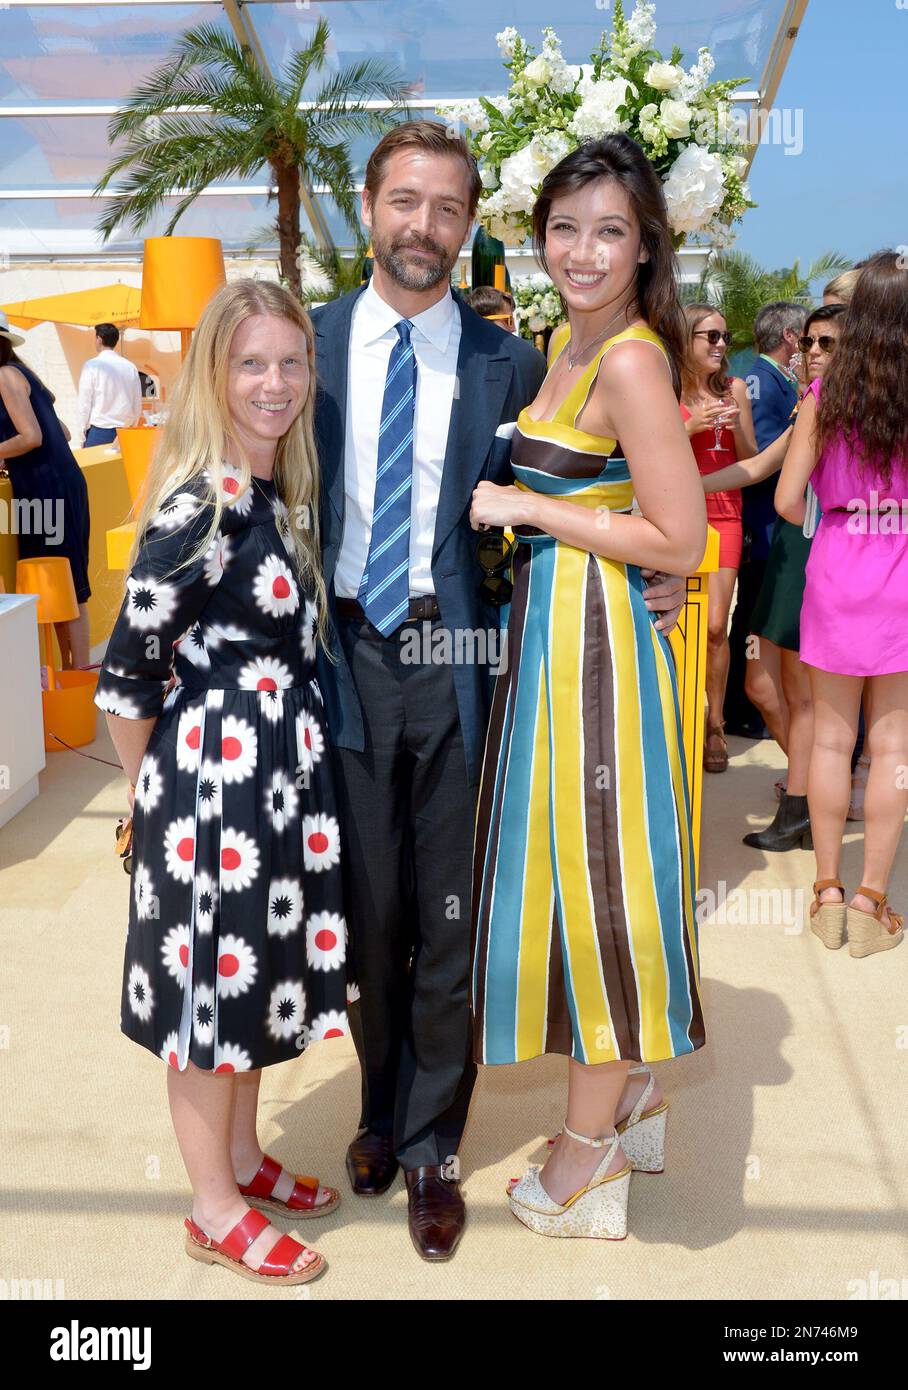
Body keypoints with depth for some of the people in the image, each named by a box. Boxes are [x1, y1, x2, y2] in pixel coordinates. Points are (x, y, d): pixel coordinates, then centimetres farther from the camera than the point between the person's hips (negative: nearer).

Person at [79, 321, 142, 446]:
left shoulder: (92, 366, -6)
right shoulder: (130, 367, 4)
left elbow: (84, 403, -6)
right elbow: (137, 404, 8)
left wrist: (83, 432, 2)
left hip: (98, 432, -4)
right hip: (124, 432, 4)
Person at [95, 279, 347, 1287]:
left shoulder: (282, 493, 5)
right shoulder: (202, 504, -19)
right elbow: (127, 667, -16)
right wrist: (149, 789, -6)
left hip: (284, 769, 8)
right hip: (213, 770, -8)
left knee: (255, 967, 20)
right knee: (211, 977, 6)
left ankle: (242, 1156, 39)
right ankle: (215, 1212, 24)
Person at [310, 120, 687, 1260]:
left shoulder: (507, 365, 2)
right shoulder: (310, 343, 3)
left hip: (456, 656, 0)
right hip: (346, 650, 1)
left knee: (450, 915, 8)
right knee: (369, 908, 14)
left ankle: (431, 1147, 27)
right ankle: (382, 1109, 38)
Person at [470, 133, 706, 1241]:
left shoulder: (632, 362, -17)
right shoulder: (572, 341, 12)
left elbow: (680, 540, -20)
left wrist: (525, 508, -17)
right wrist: (517, 501, 7)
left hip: (594, 641, -10)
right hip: (550, 630, 10)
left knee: (593, 867, 2)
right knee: (574, 865, 17)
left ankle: (591, 1148, 21)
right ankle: (630, 1099, 35)